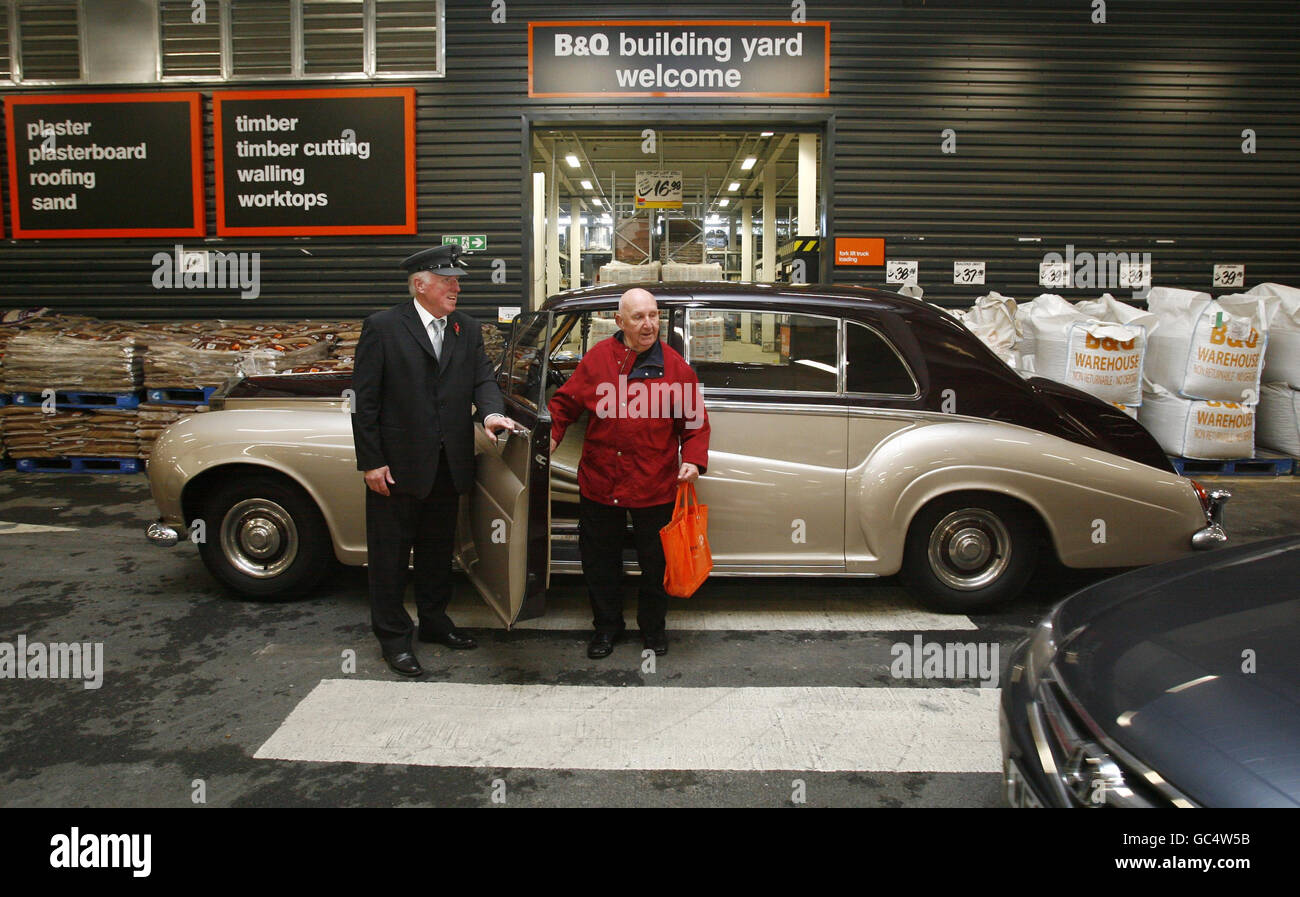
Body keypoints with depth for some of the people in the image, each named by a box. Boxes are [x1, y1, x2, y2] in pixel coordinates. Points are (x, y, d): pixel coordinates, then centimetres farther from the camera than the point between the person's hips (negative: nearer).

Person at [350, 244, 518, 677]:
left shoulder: (468, 329, 7)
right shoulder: (383, 327, -8)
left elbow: (483, 379, 2)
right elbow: (364, 399, -9)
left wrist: (490, 411, -22)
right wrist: (371, 462, -13)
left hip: (448, 465, 5)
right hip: (396, 466, -5)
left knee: (438, 549, 19)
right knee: (391, 555, 6)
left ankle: (434, 620, 36)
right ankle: (393, 637, 19)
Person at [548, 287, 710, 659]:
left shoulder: (675, 367, -3)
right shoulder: (597, 358, -1)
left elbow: (695, 422, 1)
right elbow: (566, 402, 6)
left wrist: (693, 460, -13)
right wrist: (551, 433, -8)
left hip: (655, 486, -1)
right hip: (599, 483, 1)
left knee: (655, 562, 12)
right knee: (600, 560, 15)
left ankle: (653, 626, 35)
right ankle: (606, 626, 35)